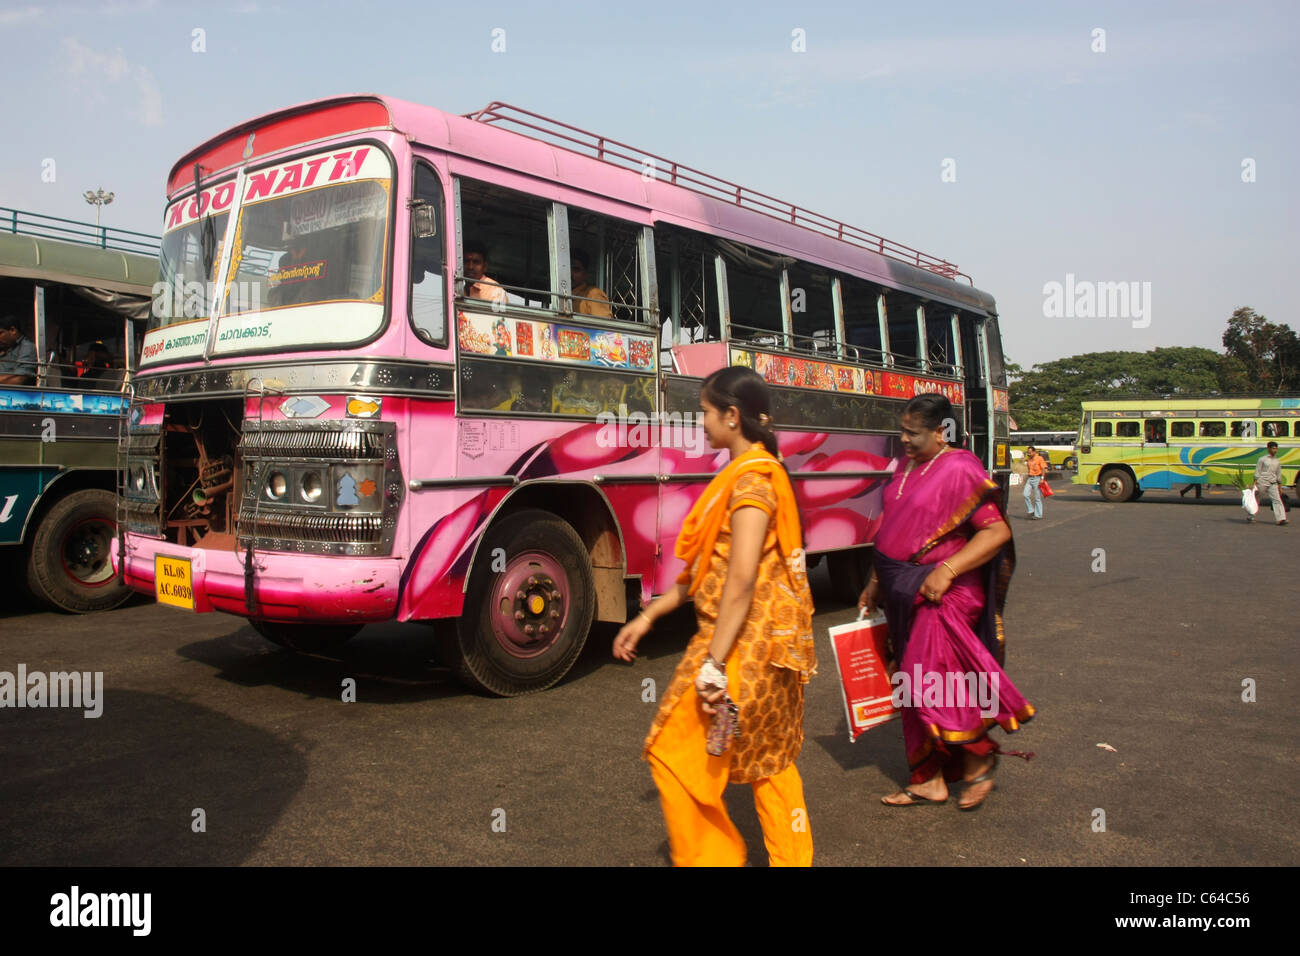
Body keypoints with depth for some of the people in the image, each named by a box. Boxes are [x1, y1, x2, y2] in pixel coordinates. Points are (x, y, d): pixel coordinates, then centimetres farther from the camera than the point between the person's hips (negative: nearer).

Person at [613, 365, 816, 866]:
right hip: (769, 643, 10)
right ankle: (792, 858, 27)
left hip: (743, 644, -10)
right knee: (770, 759, 17)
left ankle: (708, 855, 15)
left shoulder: (750, 478, -17)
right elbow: (708, 568, 15)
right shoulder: (761, 471, 13)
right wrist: (648, 615, 16)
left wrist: (715, 663, -24)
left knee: (675, 751, 2)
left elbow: (741, 581, -24)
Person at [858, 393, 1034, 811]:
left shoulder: (959, 470, -13)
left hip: (941, 594, -8)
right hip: (903, 594, 8)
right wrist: (876, 582, 19)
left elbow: (997, 531, -18)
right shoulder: (906, 465, 11)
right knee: (916, 685, 11)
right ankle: (930, 780, 22)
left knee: (934, 682, -9)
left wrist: (947, 569, -25)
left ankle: (979, 761, 16)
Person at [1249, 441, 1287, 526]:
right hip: (1262, 482, -4)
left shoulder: (1277, 461, 14)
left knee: (1277, 500, -9)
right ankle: (1250, 517, 17)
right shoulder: (1262, 459, -1)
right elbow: (1257, 472, -2)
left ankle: (1281, 519, -15)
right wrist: (1255, 484, -9)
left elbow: (1279, 474, 19)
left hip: (1273, 483, 4)